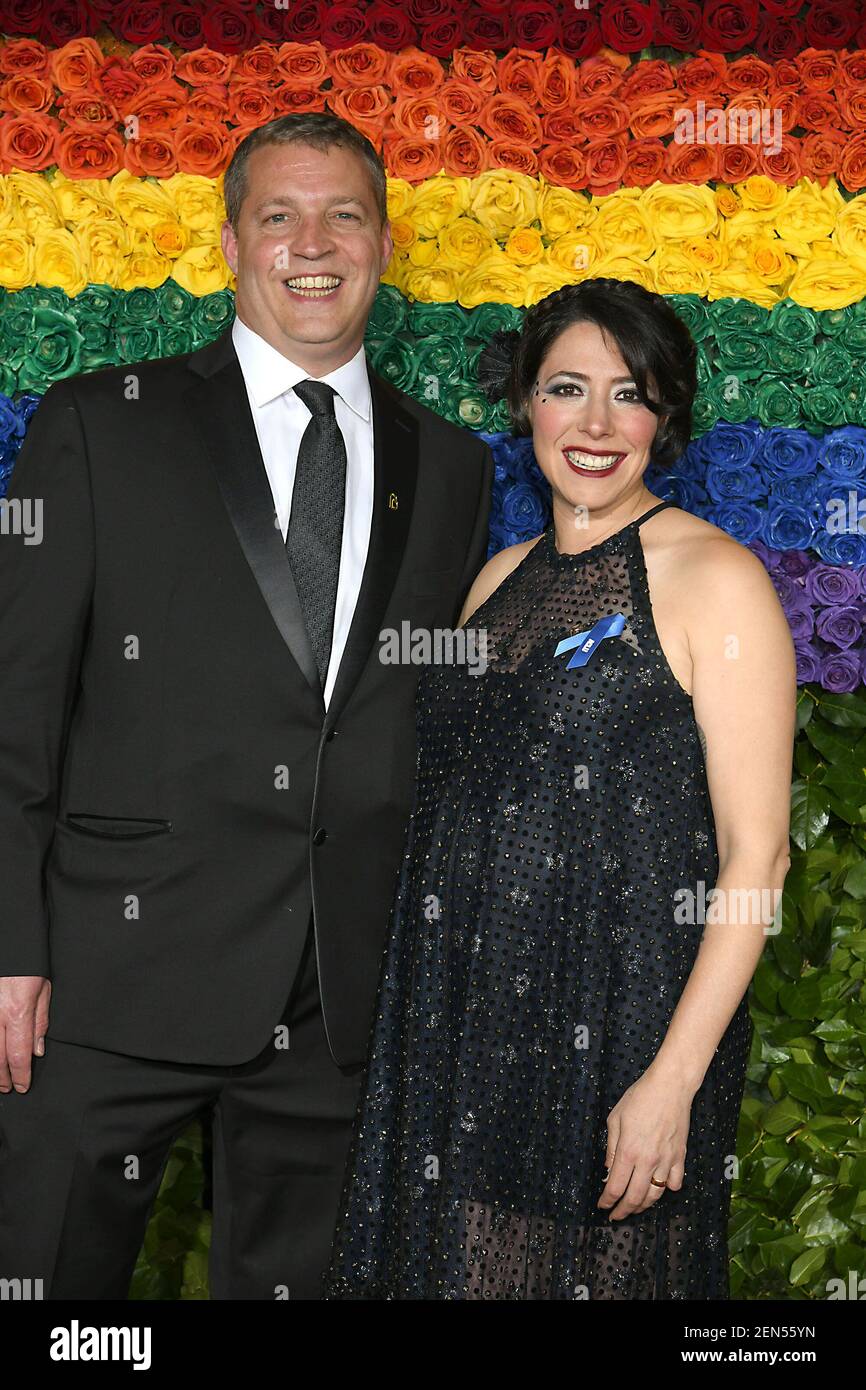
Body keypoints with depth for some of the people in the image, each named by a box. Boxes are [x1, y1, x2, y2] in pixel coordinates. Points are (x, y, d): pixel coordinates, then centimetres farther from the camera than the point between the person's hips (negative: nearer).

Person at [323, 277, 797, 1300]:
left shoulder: (715, 578, -9)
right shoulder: (503, 576, 11)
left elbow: (755, 850, -13)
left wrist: (673, 1080, -18)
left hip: (618, 1024, -5)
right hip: (460, 1020, 6)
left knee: (595, 1268, 7)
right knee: (450, 1262, 13)